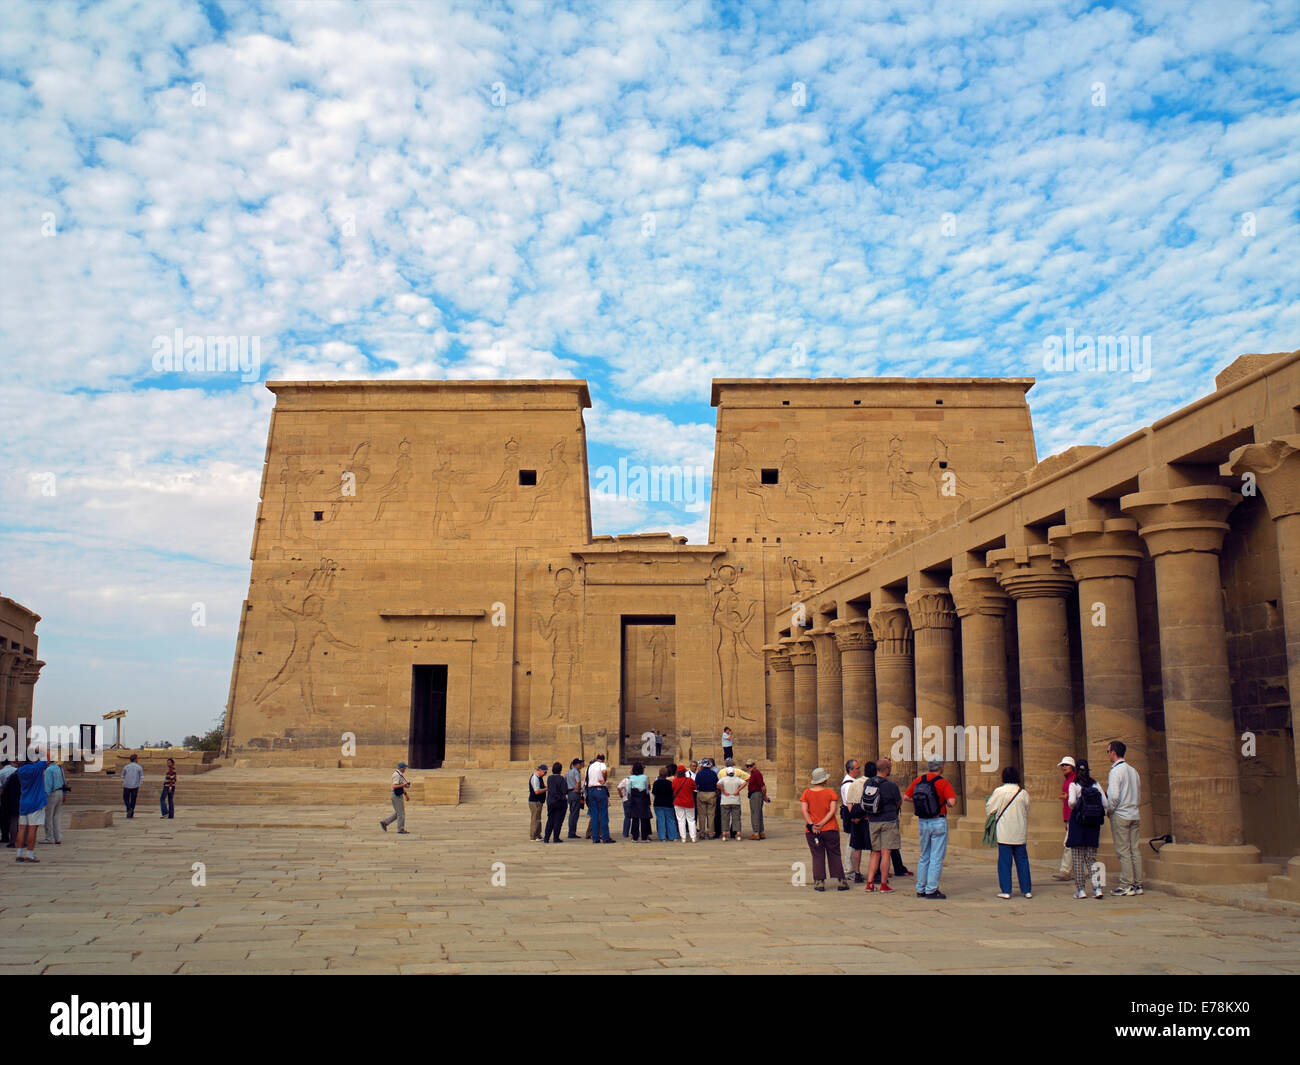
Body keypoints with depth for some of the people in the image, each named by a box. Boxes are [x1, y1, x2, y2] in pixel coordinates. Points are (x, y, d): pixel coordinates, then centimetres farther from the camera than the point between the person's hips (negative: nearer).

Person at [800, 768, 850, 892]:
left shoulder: (806, 793, 1)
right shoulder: (831, 792, -2)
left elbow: (804, 810, -8)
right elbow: (832, 811, -10)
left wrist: (811, 825, -13)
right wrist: (821, 824, -12)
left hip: (812, 831, 1)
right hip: (830, 829, 0)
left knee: (817, 856, 5)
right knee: (834, 855, 8)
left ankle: (819, 882, 0)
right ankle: (841, 881, 7)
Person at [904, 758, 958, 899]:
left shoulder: (919, 780, 4)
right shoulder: (943, 783, -12)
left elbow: (906, 796, 9)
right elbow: (952, 802, -24)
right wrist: (948, 804, -2)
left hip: (922, 822, 6)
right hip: (938, 822, -6)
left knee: (924, 857, 16)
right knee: (936, 857, 0)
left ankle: (920, 889, 18)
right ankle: (931, 890, 0)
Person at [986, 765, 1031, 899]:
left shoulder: (999, 791, -9)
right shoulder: (1024, 793, 0)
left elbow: (989, 809, -3)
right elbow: (1027, 812, 10)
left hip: (1004, 833, -3)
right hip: (1020, 833, 3)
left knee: (1004, 861, 2)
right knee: (1022, 860, 11)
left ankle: (1006, 890, 2)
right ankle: (1027, 890, 14)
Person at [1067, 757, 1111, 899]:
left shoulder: (1074, 785, -7)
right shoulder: (1095, 784, 2)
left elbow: (1072, 801, -23)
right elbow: (1106, 804, -2)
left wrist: (1072, 805, -1)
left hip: (1077, 822, -3)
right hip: (1094, 824, 3)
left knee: (1078, 859, 4)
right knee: (1091, 858, 10)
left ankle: (1080, 890, 3)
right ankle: (1097, 887, -4)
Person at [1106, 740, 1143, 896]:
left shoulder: (1116, 771, -13)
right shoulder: (1133, 770, 13)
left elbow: (1114, 796, -19)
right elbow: (1139, 795, 18)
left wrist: (1109, 811, -5)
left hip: (1120, 815, -8)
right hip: (1134, 814, 8)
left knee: (1123, 851, -4)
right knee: (1135, 849, 8)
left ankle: (1126, 885, -2)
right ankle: (1137, 884, 11)